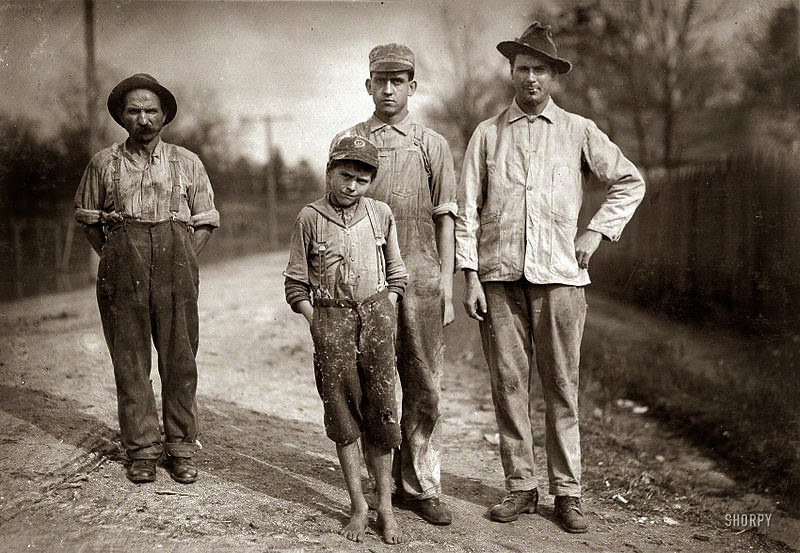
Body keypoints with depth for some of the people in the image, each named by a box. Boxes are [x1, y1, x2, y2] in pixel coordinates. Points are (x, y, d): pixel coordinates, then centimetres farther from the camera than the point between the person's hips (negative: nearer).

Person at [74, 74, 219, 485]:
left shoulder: (187, 163, 9)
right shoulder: (104, 163, 9)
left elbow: (205, 221, 12)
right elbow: (87, 218, 15)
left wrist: (181, 262, 2)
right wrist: (115, 259, 6)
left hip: (176, 265, 0)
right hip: (122, 271, 0)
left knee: (179, 358, 1)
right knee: (129, 359, 2)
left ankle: (181, 449, 10)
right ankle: (141, 450, 11)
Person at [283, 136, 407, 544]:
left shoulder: (381, 214, 6)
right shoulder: (310, 219, 1)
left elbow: (396, 277, 14)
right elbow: (296, 285, 6)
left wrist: (383, 318, 3)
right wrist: (317, 323, -3)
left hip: (376, 311, 1)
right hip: (330, 315, -1)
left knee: (381, 410, 1)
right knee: (341, 410, 1)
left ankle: (385, 505, 11)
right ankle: (358, 506, 11)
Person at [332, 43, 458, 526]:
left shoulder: (431, 145, 9)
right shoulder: (349, 141, 10)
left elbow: (445, 219, 6)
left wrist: (447, 287, -1)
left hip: (419, 276, 0)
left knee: (424, 384, 1)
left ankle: (423, 487, 10)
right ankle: (390, 481, 15)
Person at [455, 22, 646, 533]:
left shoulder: (578, 132, 9)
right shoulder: (488, 134, 9)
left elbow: (630, 182, 16)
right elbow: (467, 209, 6)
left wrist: (596, 232, 5)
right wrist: (470, 277, -1)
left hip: (559, 275, 0)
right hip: (499, 278, 1)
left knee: (562, 386, 1)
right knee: (508, 383, 2)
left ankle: (568, 492, 10)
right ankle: (520, 487, 13)